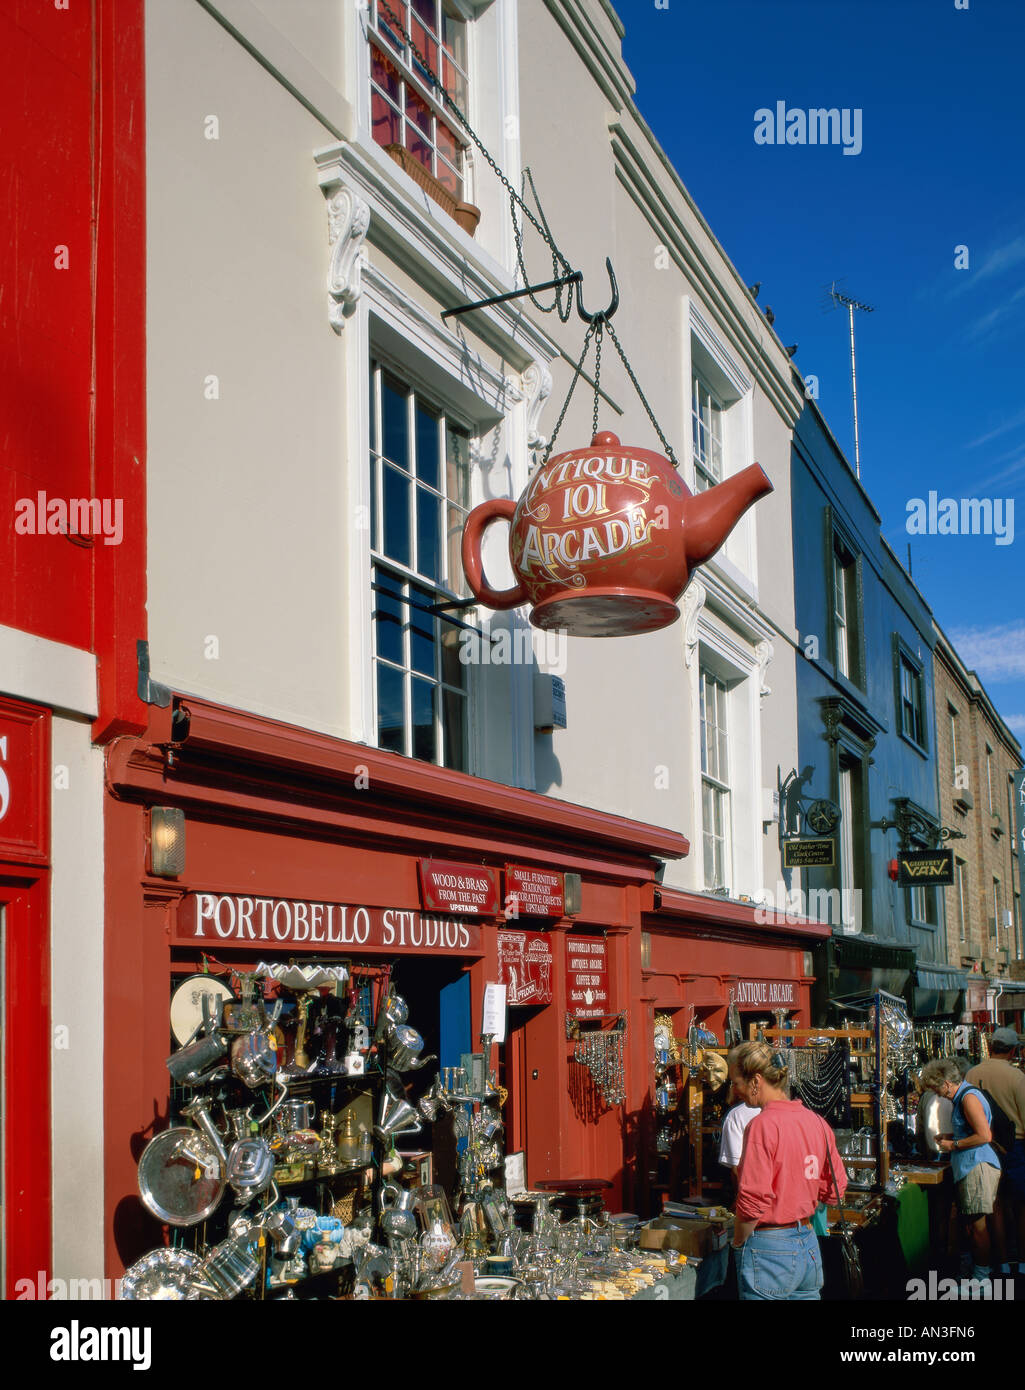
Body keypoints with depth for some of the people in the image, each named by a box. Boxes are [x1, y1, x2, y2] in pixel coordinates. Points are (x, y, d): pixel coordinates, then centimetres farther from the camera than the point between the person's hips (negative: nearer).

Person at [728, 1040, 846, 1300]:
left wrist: (738, 1242, -5)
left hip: (769, 1250, -7)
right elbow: (835, 1190, 12)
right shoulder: (817, 1122, 5)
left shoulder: (762, 1125, -17)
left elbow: (753, 1200, -20)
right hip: (810, 1247, 7)